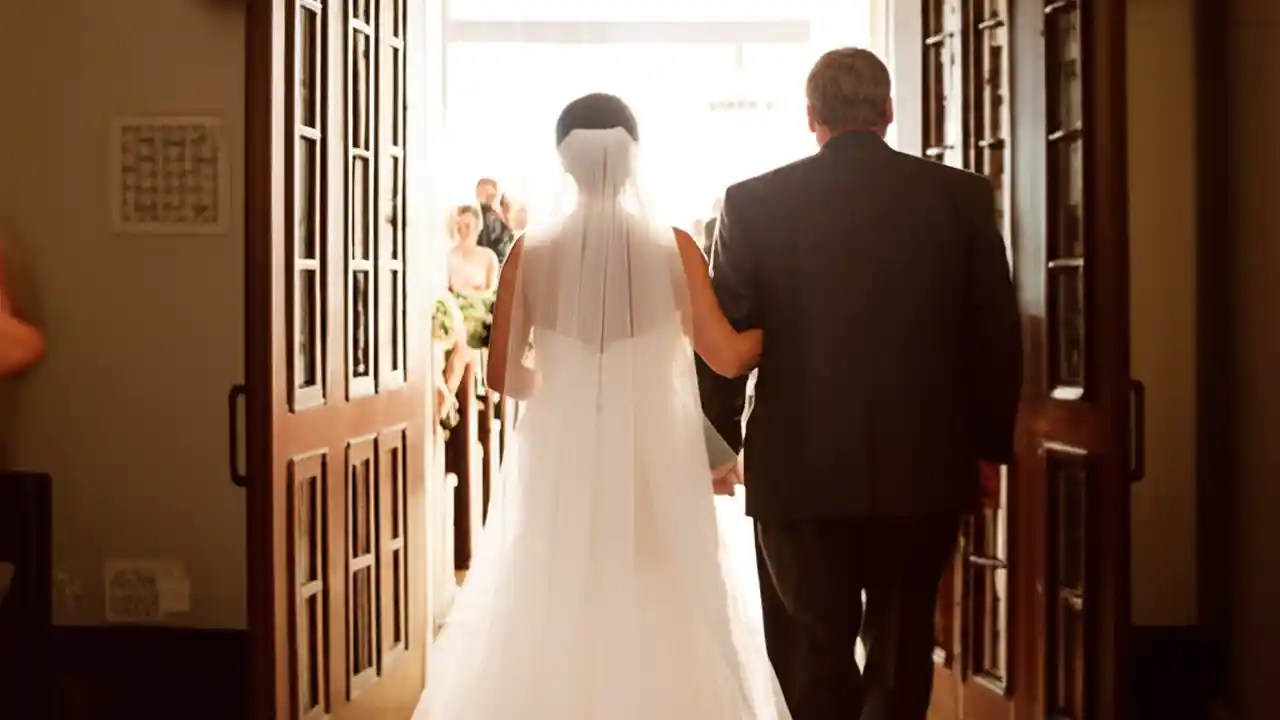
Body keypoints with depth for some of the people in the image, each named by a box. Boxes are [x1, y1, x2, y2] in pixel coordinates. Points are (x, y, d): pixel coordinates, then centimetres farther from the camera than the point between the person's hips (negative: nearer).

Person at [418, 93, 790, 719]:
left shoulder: (531, 252, -2)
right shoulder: (673, 247, -5)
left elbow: (503, 374, 0)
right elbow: (728, 356, -8)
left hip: (558, 464, 1)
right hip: (653, 463, -1)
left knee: (553, 617, 11)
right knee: (662, 623, 9)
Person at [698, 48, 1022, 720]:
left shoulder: (753, 203, -4)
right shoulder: (961, 197, -1)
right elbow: (998, 334, 2)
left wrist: (716, 447, 10)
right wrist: (989, 445, 12)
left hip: (799, 469, -1)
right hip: (926, 468, 2)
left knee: (813, 650, 7)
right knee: (902, 645, 16)